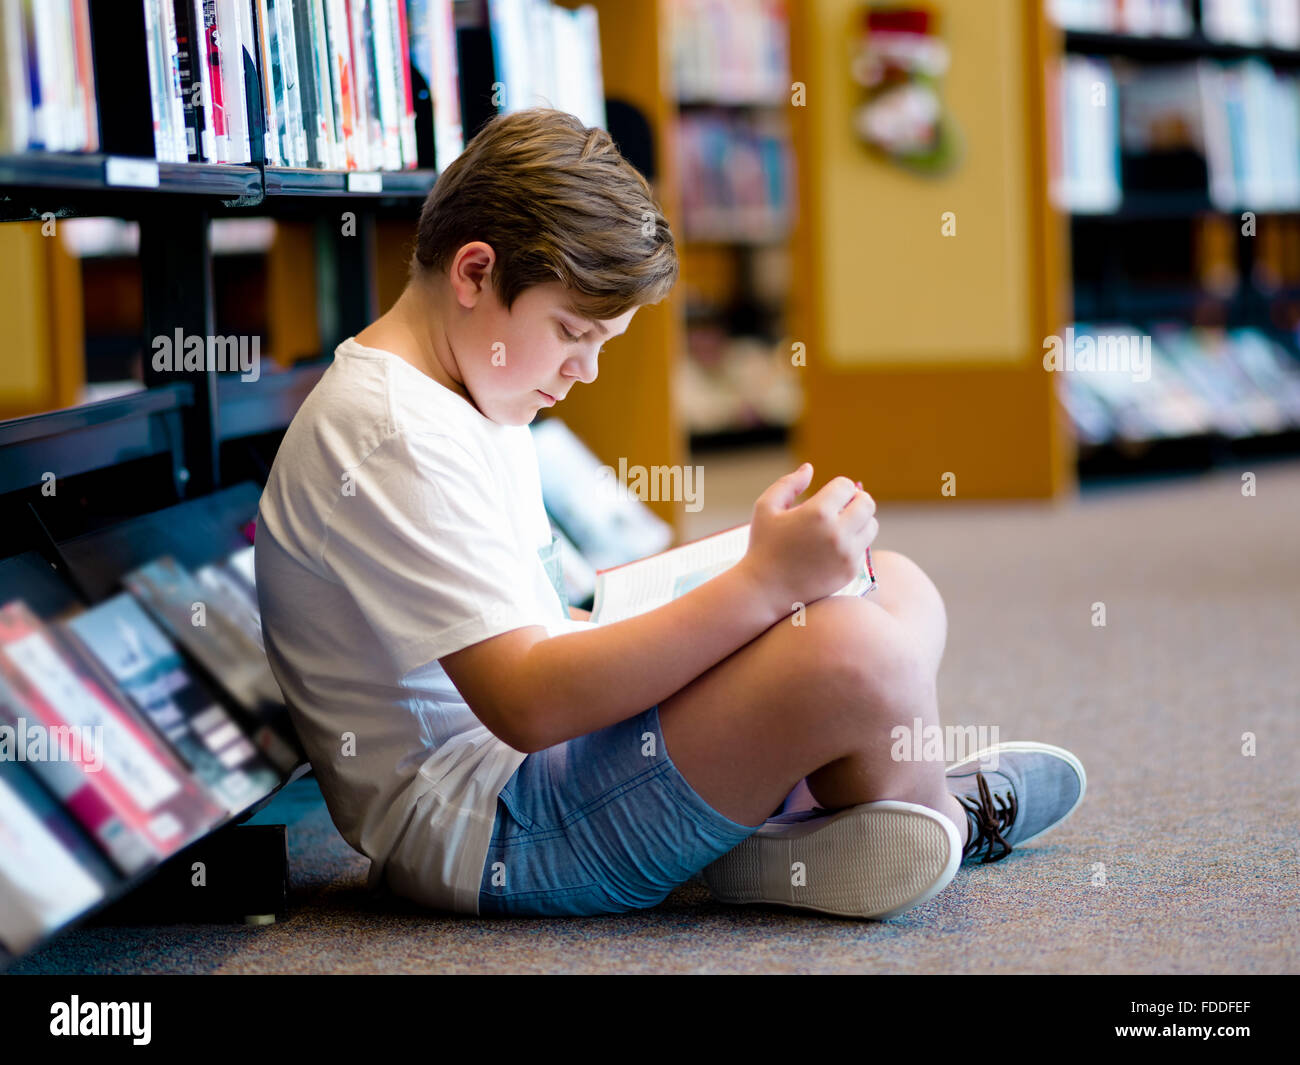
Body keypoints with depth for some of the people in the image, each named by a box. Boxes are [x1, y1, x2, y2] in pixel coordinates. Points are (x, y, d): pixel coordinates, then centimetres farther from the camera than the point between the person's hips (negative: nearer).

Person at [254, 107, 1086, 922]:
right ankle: (941, 817, 4)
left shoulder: (473, 400, 17)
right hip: (484, 836, -11)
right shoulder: (391, 437, -19)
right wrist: (763, 582, -28)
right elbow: (523, 703, -26)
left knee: (897, 591, 11)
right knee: (854, 654, -26)